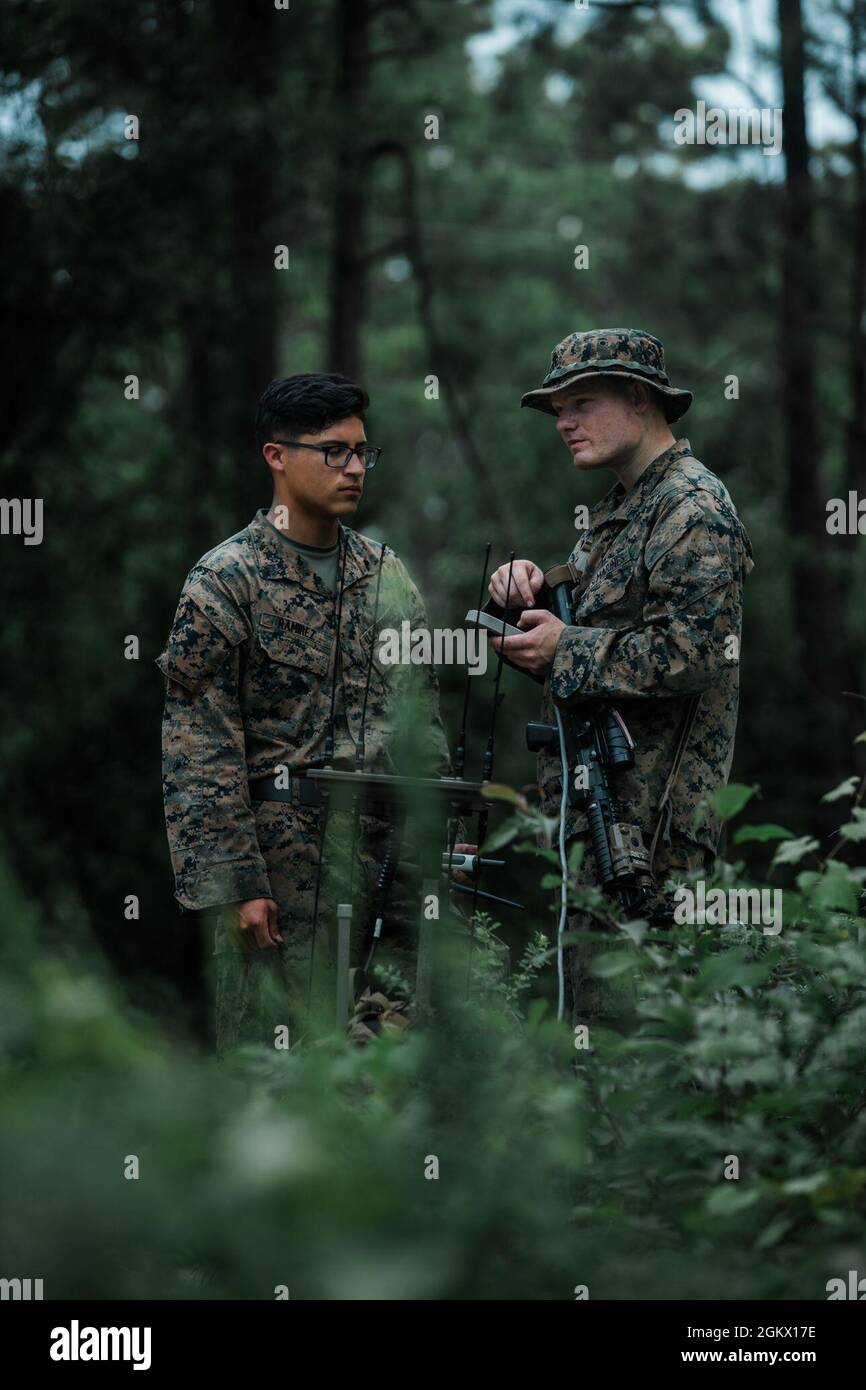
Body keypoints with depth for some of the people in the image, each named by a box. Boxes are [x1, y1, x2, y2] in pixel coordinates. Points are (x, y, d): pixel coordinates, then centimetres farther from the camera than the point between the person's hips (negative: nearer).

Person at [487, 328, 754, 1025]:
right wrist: (532, 591, 5)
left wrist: (565, 648, -14)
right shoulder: (619, 508, 21)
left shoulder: (694, 508, -11)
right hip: (599, 809, 10)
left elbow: (689, 653, -22)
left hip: (645, 818, -10)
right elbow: (584, 636, 25)